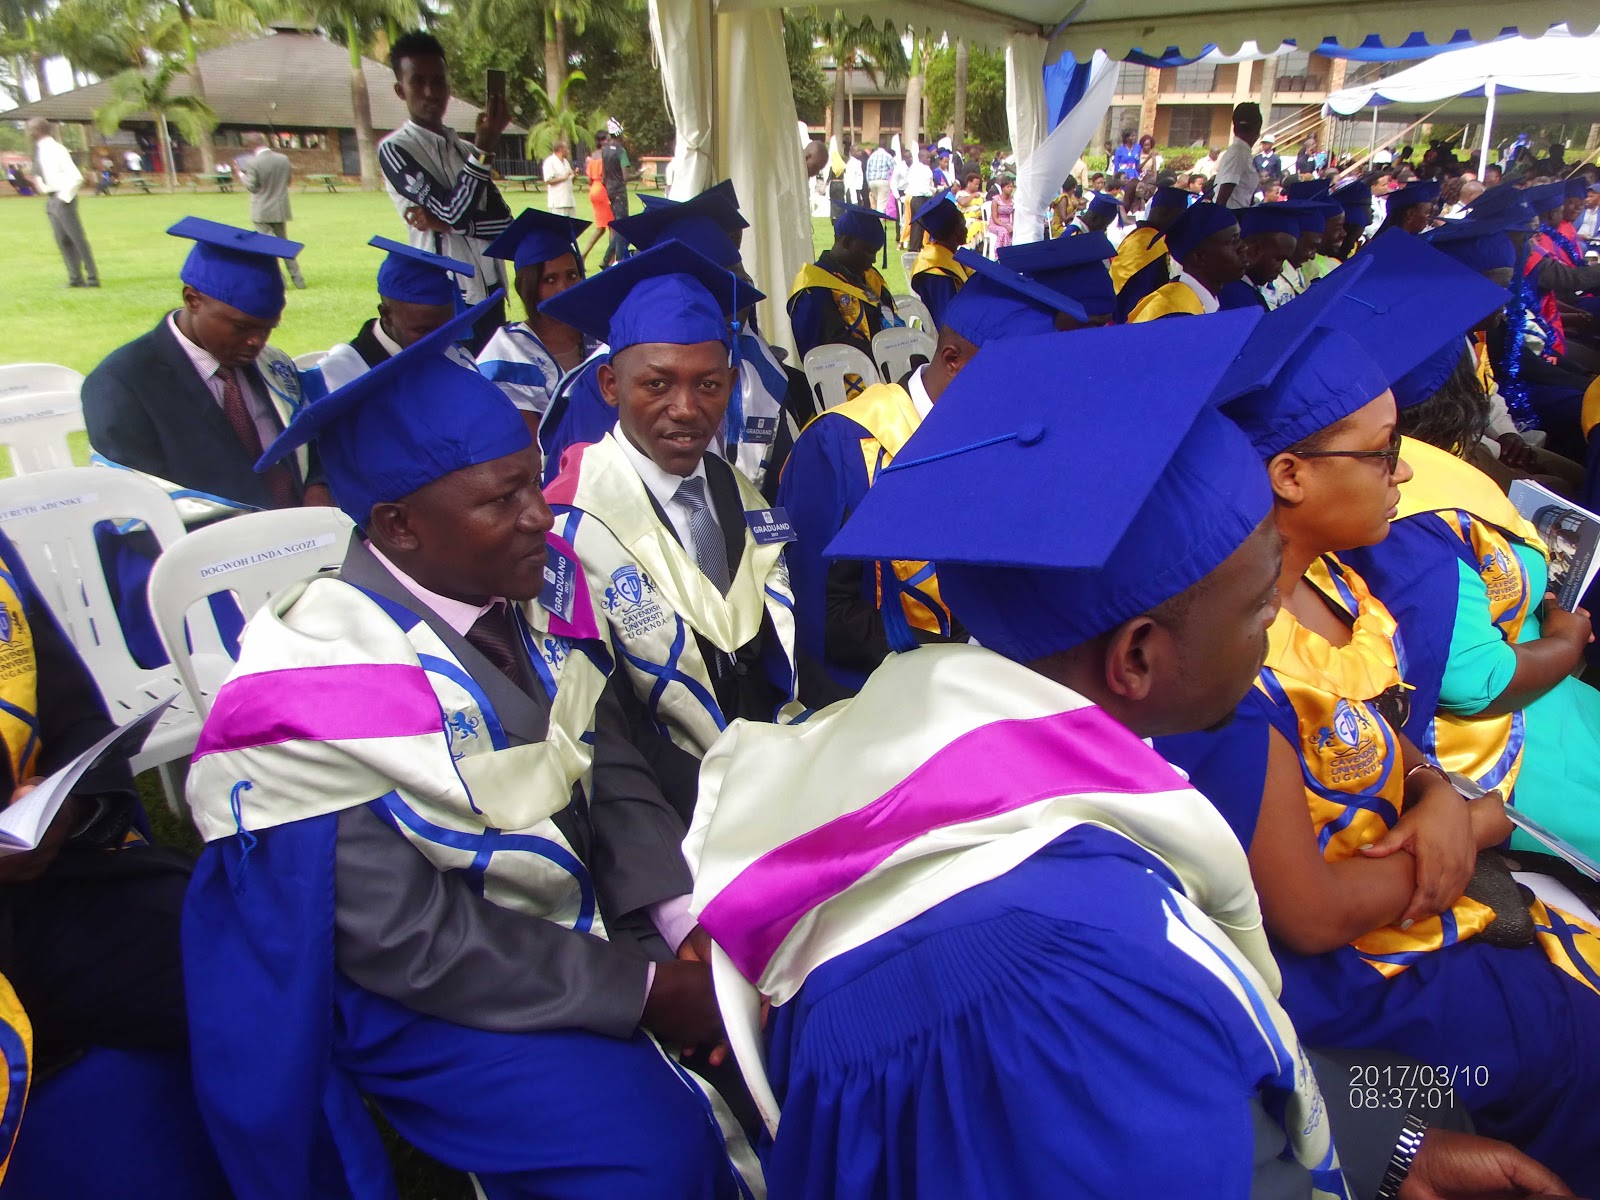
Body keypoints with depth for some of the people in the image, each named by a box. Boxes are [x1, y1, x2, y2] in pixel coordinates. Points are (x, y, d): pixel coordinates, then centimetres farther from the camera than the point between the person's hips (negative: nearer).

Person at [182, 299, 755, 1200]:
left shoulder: (538, 586, -8)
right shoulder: (317, 698, -25)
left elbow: (610, 764, -2)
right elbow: (410, 943, -22)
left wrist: (691, 922, -15)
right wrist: (646, 990, -21)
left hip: (589, 901, 6)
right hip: (427, 989, -6)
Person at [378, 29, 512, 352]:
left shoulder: (466, 149, 14)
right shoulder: (395, 149, -4)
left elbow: (504, 222, 4)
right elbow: (454, 211, -15)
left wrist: (445, 223, -10)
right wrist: (485, 147, -17)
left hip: (489, 292, 6)